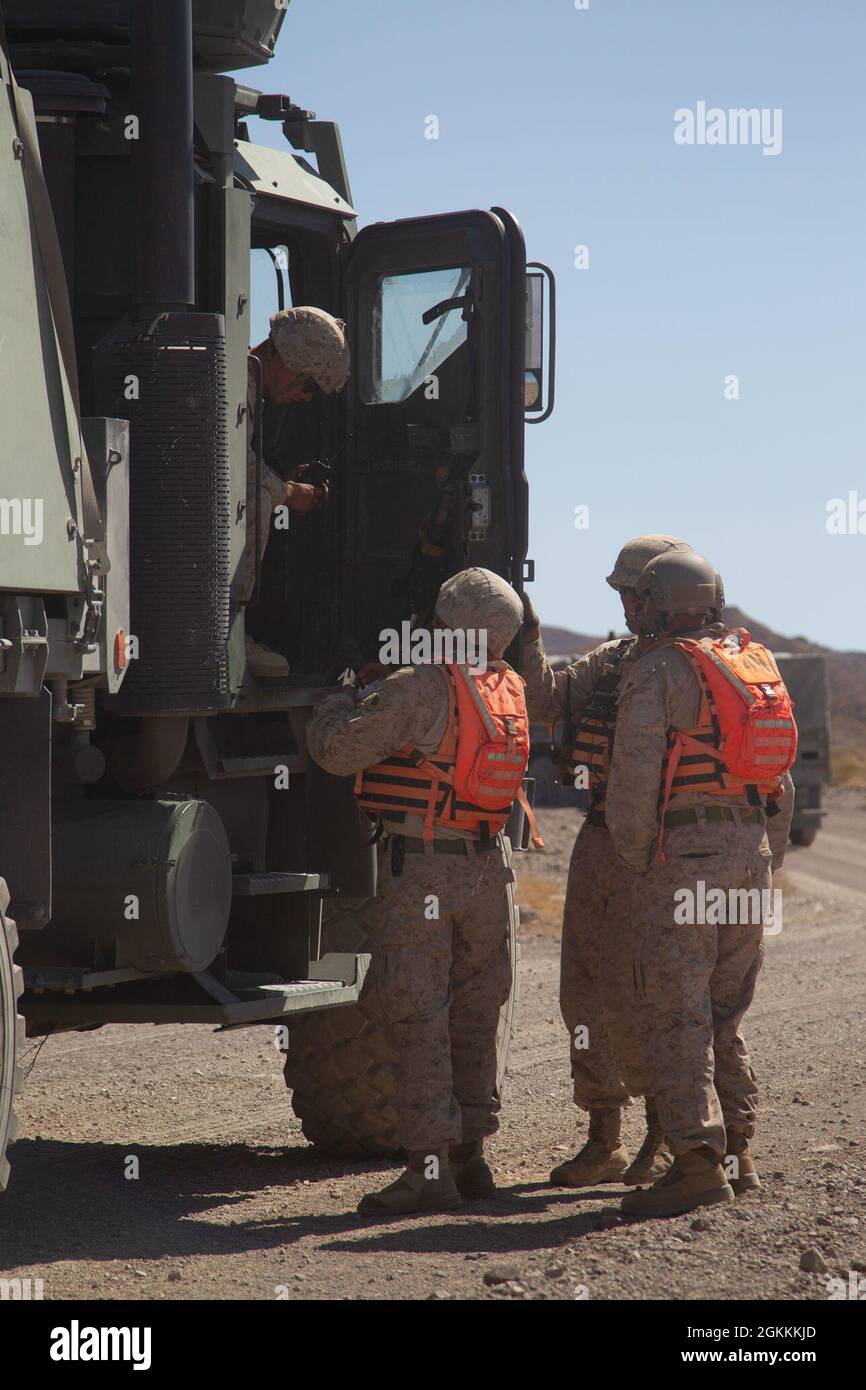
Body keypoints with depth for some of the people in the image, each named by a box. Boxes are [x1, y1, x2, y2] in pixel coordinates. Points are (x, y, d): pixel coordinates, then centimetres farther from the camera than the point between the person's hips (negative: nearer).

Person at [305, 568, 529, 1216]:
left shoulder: (420, 689, -16)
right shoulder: (512, 692, 7)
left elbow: (337, 750, -14)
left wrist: (337, 702, 9)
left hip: (422, 869, -7)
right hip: (489, 867, 7)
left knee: (418, 1016, -4)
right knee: (474, 1015, 14)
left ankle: (430, 1168, -7)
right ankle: (470, 1155, 20)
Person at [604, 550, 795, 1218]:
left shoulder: (658, 671, -7)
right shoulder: (756, 666, 15)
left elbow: (635, 773, -15)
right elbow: (782, 782, 18)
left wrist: (633, 858, -4)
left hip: (682, 855, -7)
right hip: (750, 850, 7)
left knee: (677, 1013, -7)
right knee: (726, 1014, 16)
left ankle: (698, 1161, -13)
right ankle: (737, 1154, 17)